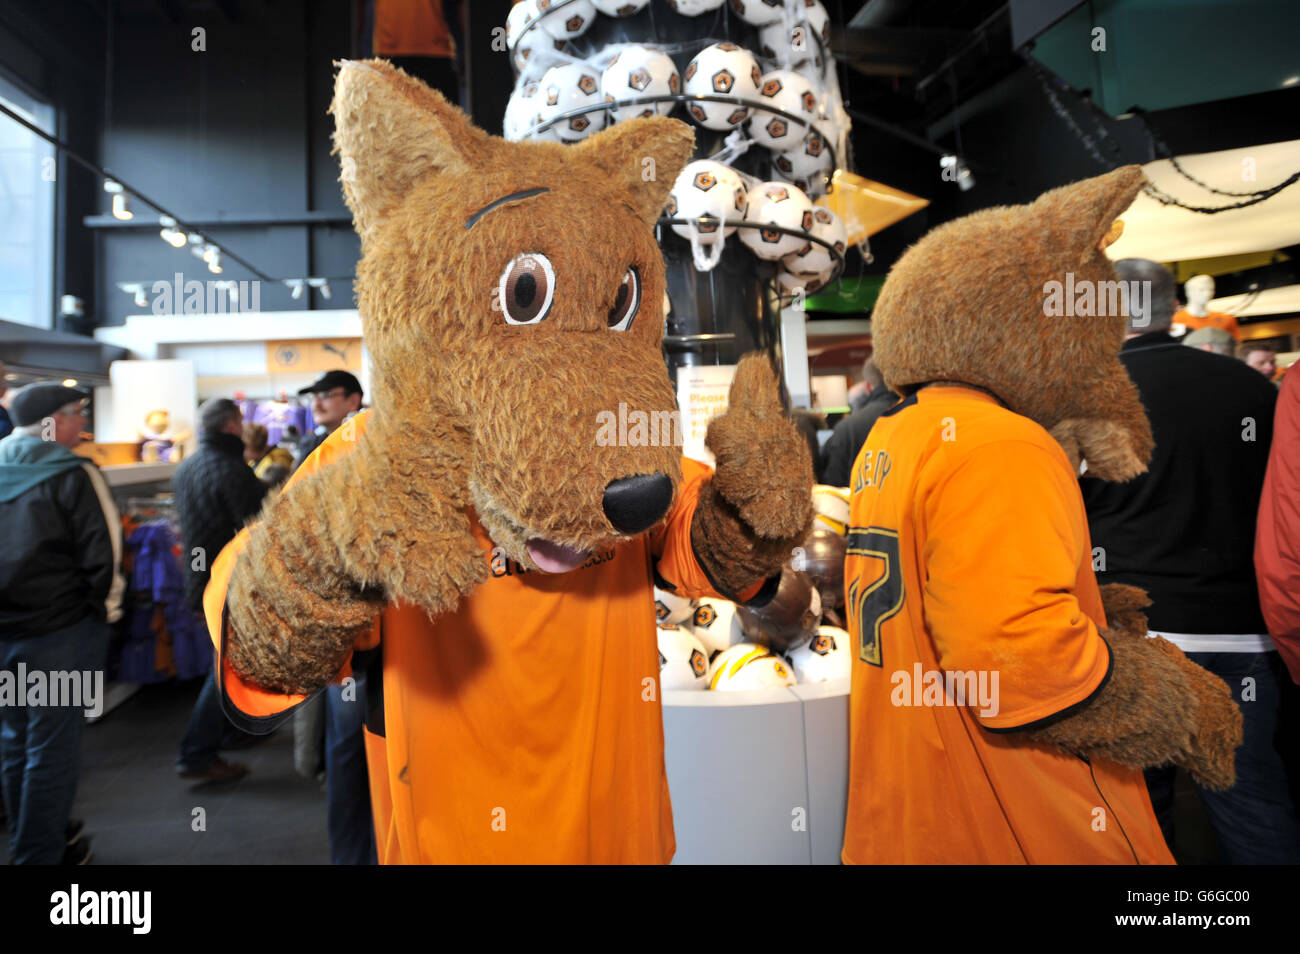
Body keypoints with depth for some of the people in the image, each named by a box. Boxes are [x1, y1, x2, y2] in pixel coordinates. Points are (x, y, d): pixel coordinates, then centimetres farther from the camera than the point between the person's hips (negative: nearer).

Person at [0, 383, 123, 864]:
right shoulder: (73, 475, -14)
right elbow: (101, 554, -15)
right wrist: (106, 607, 0)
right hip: (60, 630, -7)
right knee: (53, 747, 4)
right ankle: (39, 853, 13)